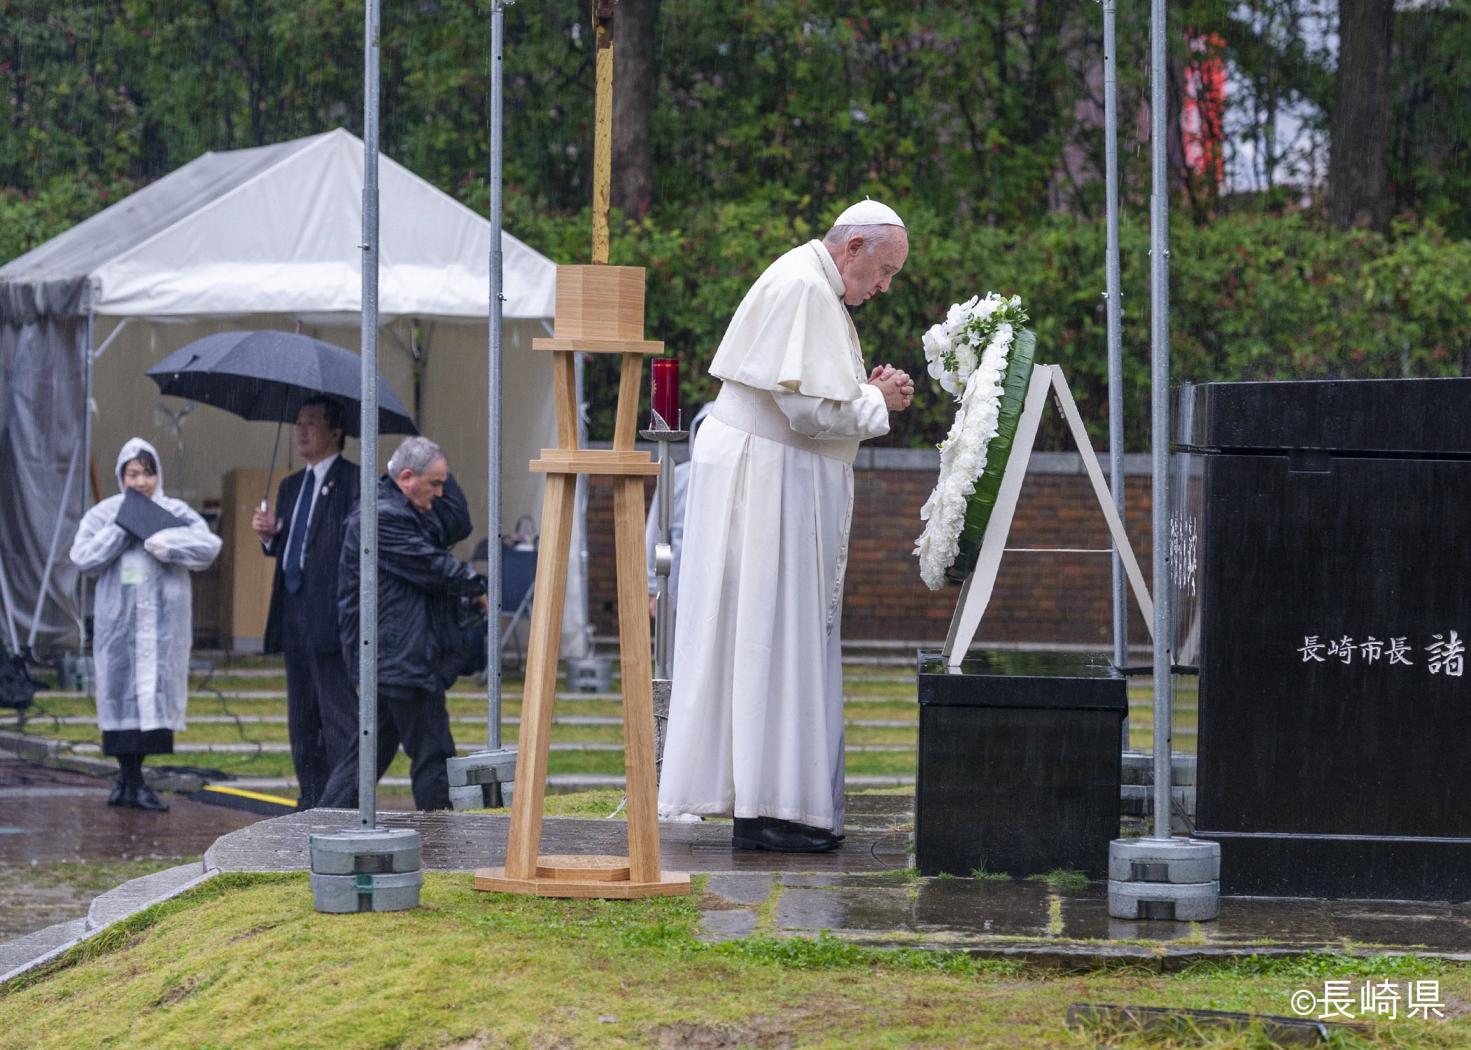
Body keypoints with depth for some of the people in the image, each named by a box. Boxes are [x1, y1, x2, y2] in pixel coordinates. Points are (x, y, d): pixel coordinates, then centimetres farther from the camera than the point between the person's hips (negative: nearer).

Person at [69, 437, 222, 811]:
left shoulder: (176, 513, 4)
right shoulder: (105, 514, 6)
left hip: (162, 622, 0)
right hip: (118, 620, 0)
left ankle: (130, 779, 8)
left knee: (155, 692, -1)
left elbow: (209, 547, -8)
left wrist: (164, 544, -16)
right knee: (122, 692, -2)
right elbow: (83, 558, -4)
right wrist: (121, 530, -10)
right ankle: (131, 780, 2)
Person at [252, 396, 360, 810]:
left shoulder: (353, 481, -6)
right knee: (302, 715, 12)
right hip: (293, 611, 9)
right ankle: (312, 802, 17)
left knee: (338, 709, -10)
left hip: (329, 612, -9)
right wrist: (269, 535, 3)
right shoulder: (291, 486, 21)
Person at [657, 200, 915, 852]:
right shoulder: (803, 289, -16)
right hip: (766, 482, -11)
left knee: (788, 639, 10)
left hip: (783, 485, 11)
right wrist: (877, 401, -7)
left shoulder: (816, 288, 18)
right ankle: (765, 808, -8)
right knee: (772, 638, -9)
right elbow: (808, 409, -22)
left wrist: (869, 393, 9)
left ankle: (782, 800, 11)